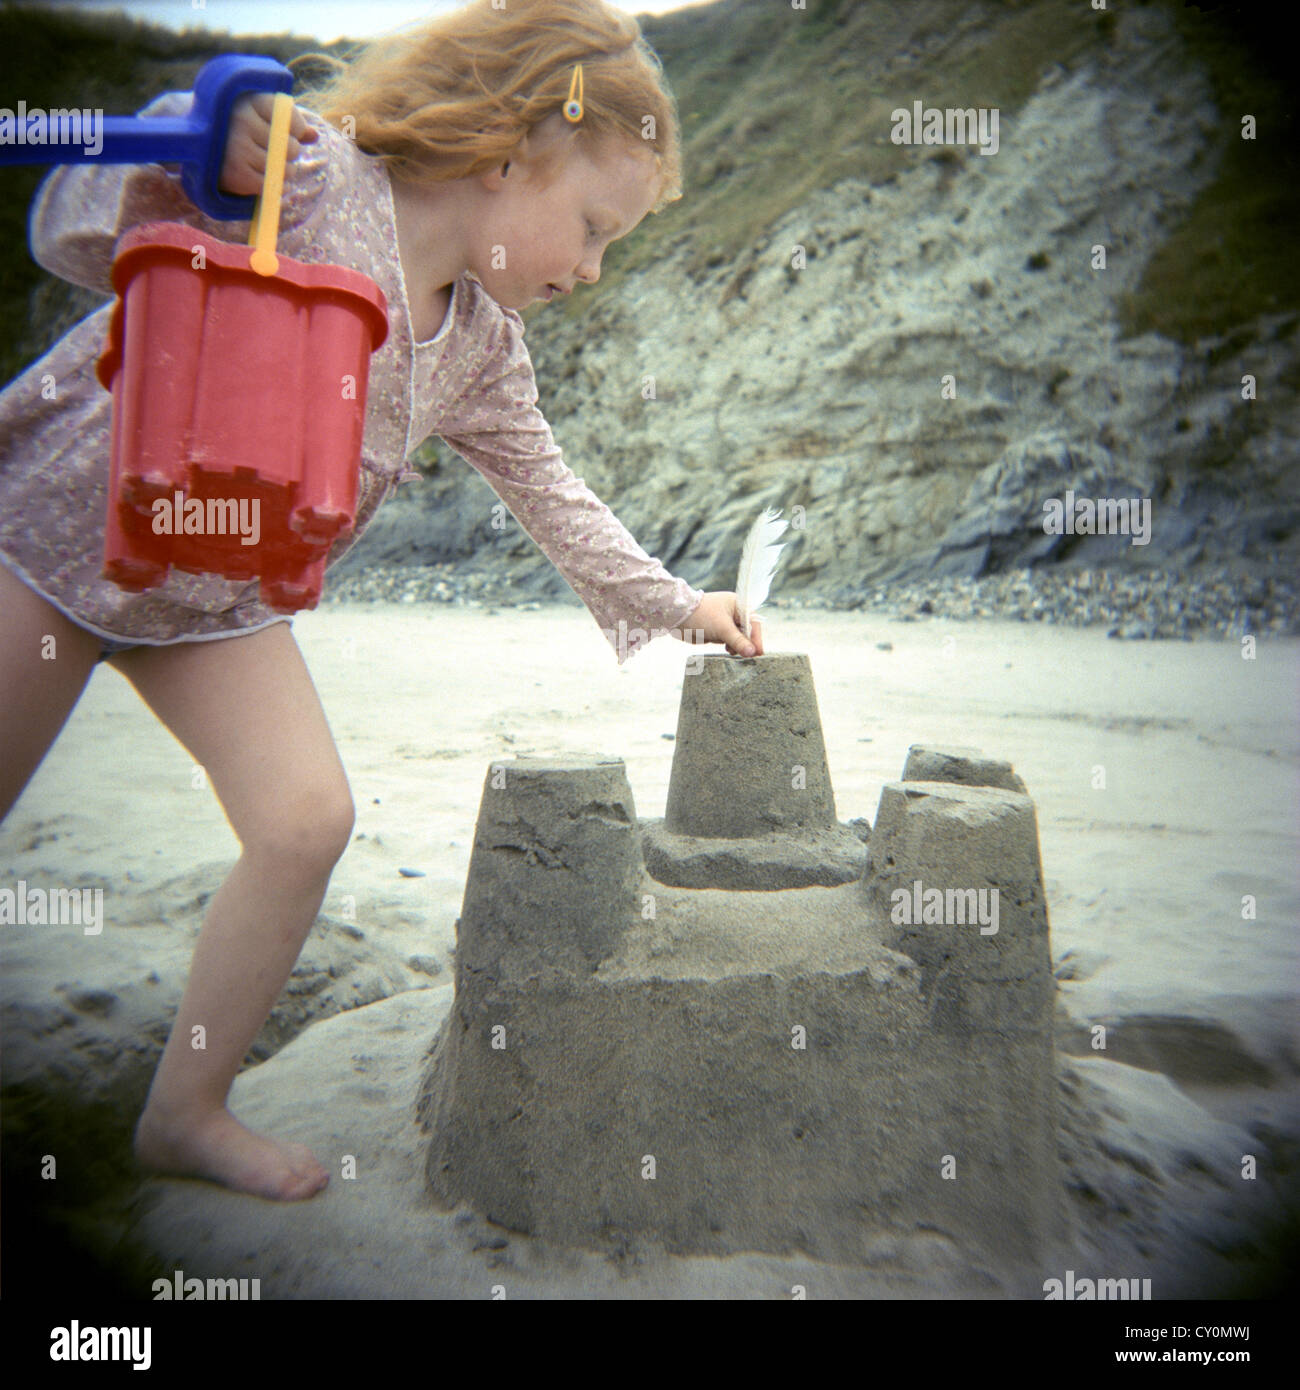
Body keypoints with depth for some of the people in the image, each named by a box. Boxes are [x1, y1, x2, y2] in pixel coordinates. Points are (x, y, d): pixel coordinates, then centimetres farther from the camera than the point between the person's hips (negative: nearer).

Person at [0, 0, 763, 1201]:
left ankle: (186, 1111, 11)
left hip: (221, 602, 5)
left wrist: (674, 603, 6)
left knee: (307, 822, -9)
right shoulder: (306, 178, -19)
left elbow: (549, 493, 7)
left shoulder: (481, 349, -1)